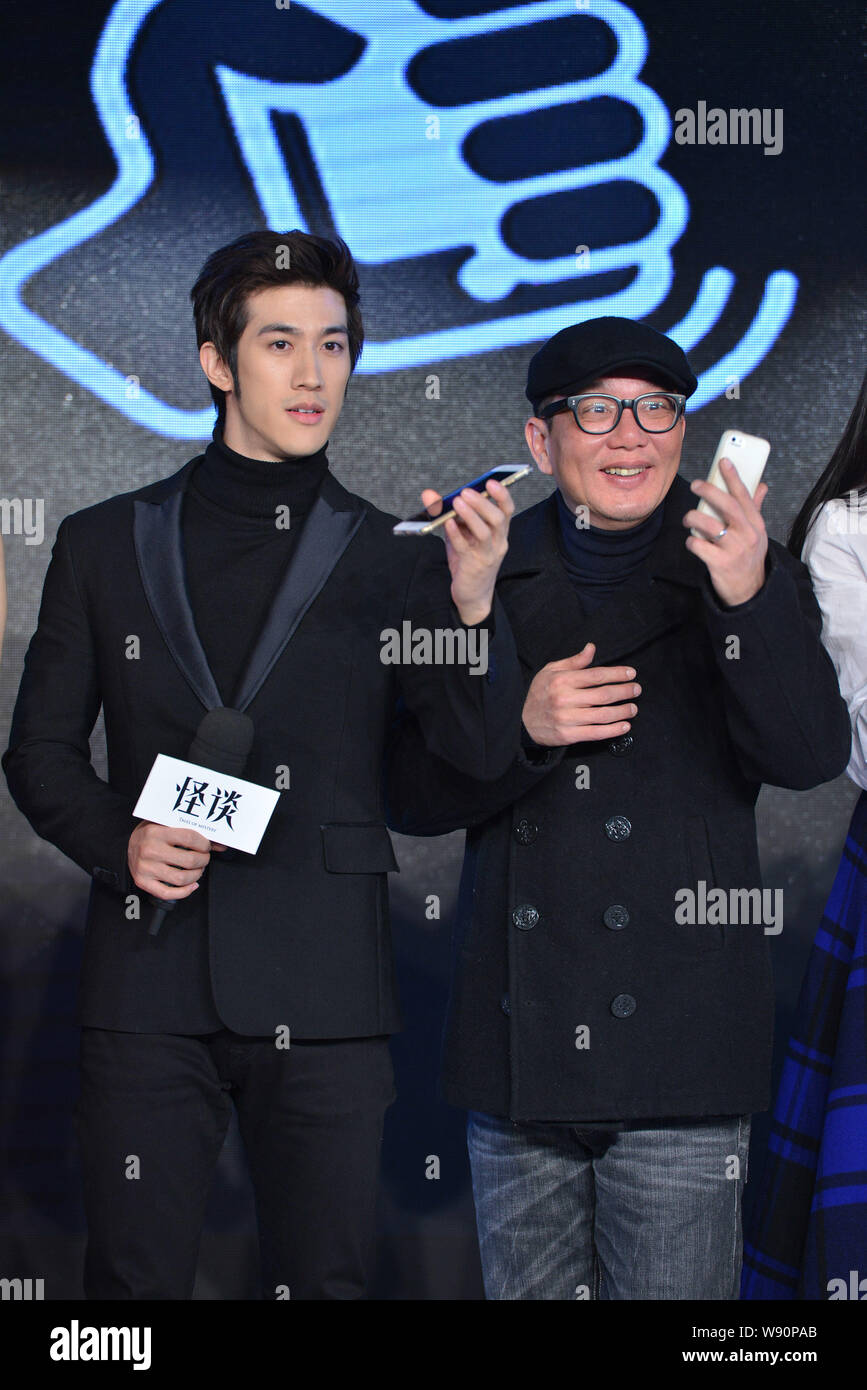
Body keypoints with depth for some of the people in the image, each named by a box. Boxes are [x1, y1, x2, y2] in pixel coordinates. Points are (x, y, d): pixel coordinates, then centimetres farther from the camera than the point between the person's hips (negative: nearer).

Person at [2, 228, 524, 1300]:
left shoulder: (395, 558, 5)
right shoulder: (105, 544, 9)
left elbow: (482, 756, -4)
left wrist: (473, 604, -21)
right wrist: (118, 842, -7)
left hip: (323, 993, 0)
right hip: (149, 979, 1)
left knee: (323, 1278, 6)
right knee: (134, 1278, 2)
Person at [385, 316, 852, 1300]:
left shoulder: (748, 578, 3)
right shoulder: (487, 578, 8)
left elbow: (809, 755, -12)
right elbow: (407, 794, 7)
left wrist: (750, 600, -27)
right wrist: (521, 727, -12)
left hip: (678, 1058, -2)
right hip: (516, 1051, 2)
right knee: (527, 1288, 10)